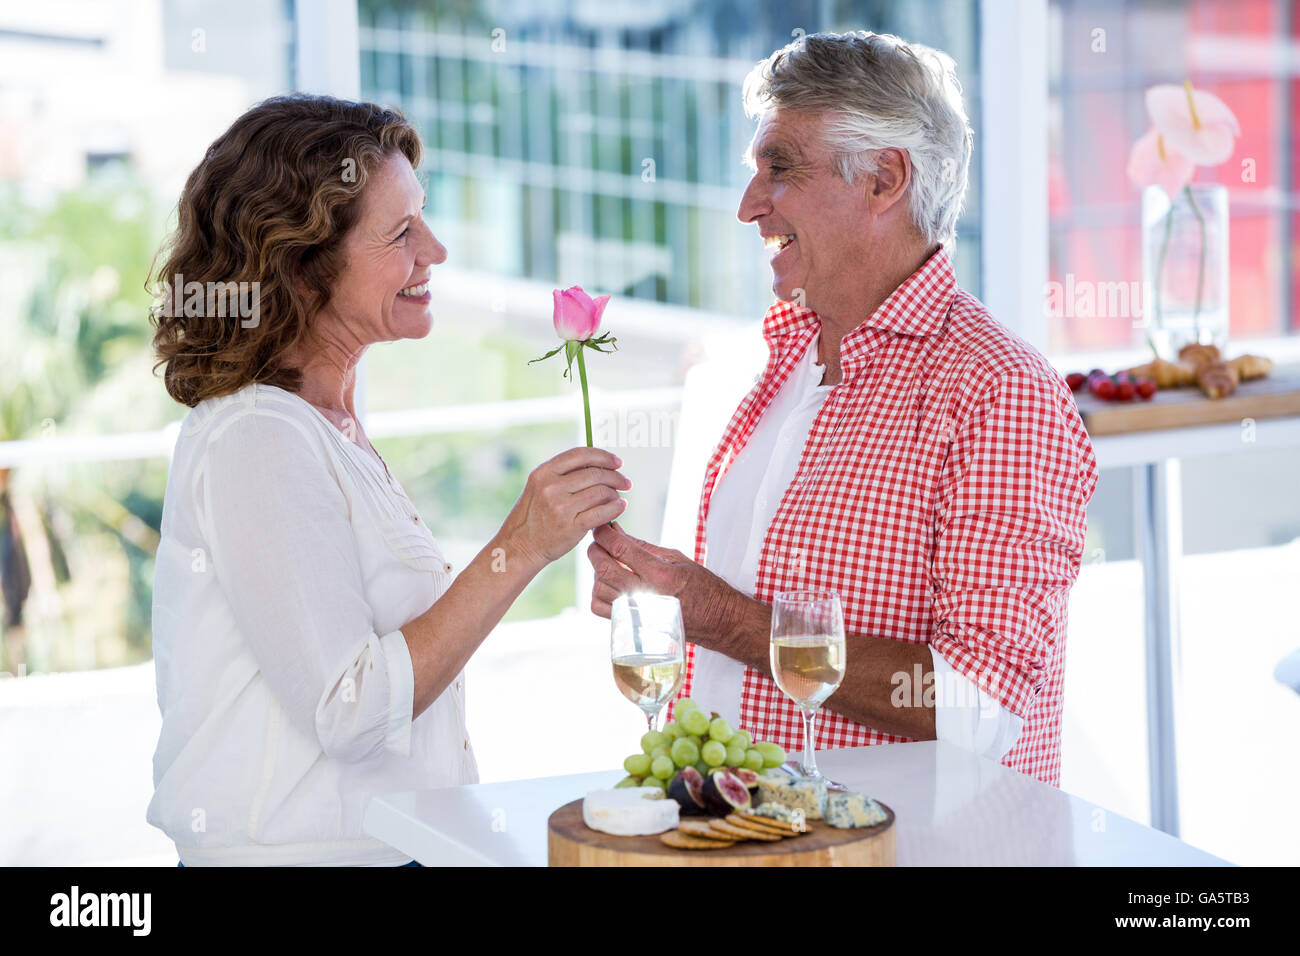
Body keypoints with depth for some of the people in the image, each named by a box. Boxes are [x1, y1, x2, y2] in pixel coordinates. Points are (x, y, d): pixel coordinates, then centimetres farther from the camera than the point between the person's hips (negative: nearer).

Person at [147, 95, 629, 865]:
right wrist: (519, 549, -21)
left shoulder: (328, 424, 13)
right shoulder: (255, 441, -15)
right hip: (292, 852, -8)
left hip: (398, 845, 8)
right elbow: (349, 710, -21)